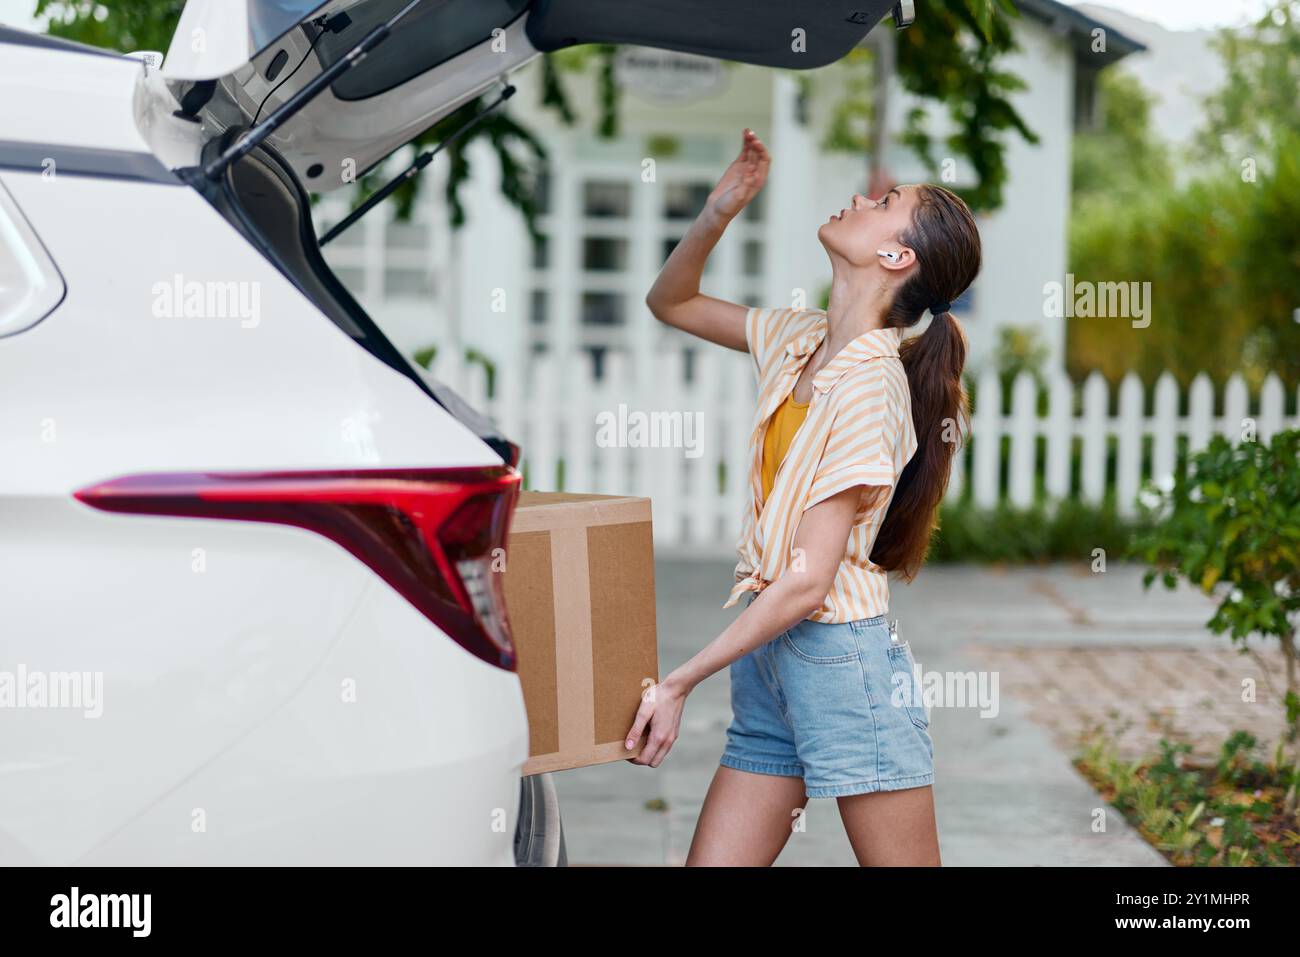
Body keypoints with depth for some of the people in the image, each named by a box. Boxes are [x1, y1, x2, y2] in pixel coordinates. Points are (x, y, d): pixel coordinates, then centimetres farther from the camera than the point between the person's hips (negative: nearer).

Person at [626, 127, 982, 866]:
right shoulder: (802, 340, 9)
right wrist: (717, 214, 5)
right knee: (711, 862, 5)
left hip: (845, 662, -8)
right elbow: (672, 303, 24)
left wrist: (680, 682, -15)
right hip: (768, 662, 8)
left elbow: (807, 580, -19)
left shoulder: (871, 383, -15)